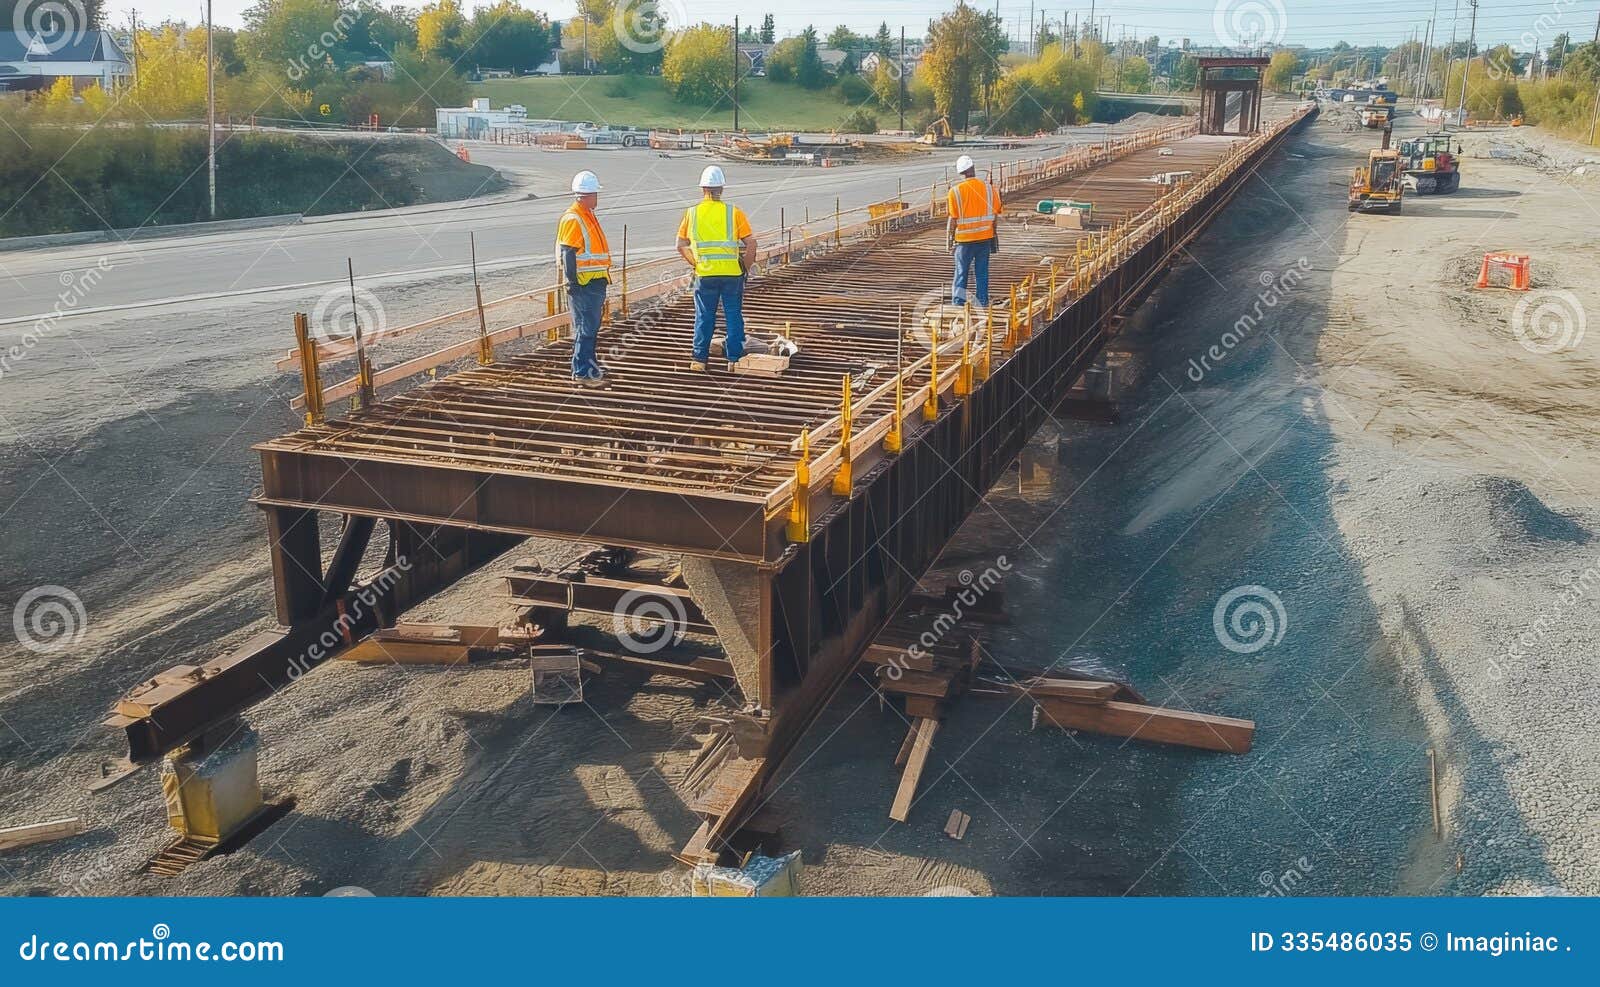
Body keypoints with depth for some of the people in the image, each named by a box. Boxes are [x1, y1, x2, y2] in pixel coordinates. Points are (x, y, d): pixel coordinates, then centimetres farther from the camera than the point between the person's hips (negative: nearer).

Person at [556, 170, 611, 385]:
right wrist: (573, 282, -21)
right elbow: (567, 254, -19)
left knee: (591, 326, 17)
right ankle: (581, 371, -3)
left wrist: (602, 280, 24)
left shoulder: (588, 216, 16)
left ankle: (589, 364, 27)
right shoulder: (573, 219, -15)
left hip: (595, 283, 10)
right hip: (583, 284, -10)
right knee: (586, 328, -7)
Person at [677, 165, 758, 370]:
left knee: (704, 317, 9)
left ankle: (700, 359, 11)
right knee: (734, 316, 9)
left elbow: (681, 246, 4)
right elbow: (751, 243, -5)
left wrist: (696, 263, 13)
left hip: (705, 274, 1)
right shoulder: (734, 212, -3)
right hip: (732, 273, -1)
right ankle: (734, 358, 13)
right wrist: (745, 267, 6)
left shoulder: (692, 213, 2)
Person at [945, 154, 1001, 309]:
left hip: (964, 239, -3)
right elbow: (995, 215, 4)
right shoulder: (989, 188, -2)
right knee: (982, 273, 11)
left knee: (961, 273, 6)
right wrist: (994, 233, 17)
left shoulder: (955, 191, -11)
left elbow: (953, 219, -10)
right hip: (985, 238, 3)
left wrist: (949, 239, -1)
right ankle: (983, 303, 17)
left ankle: (958, 303, 3)